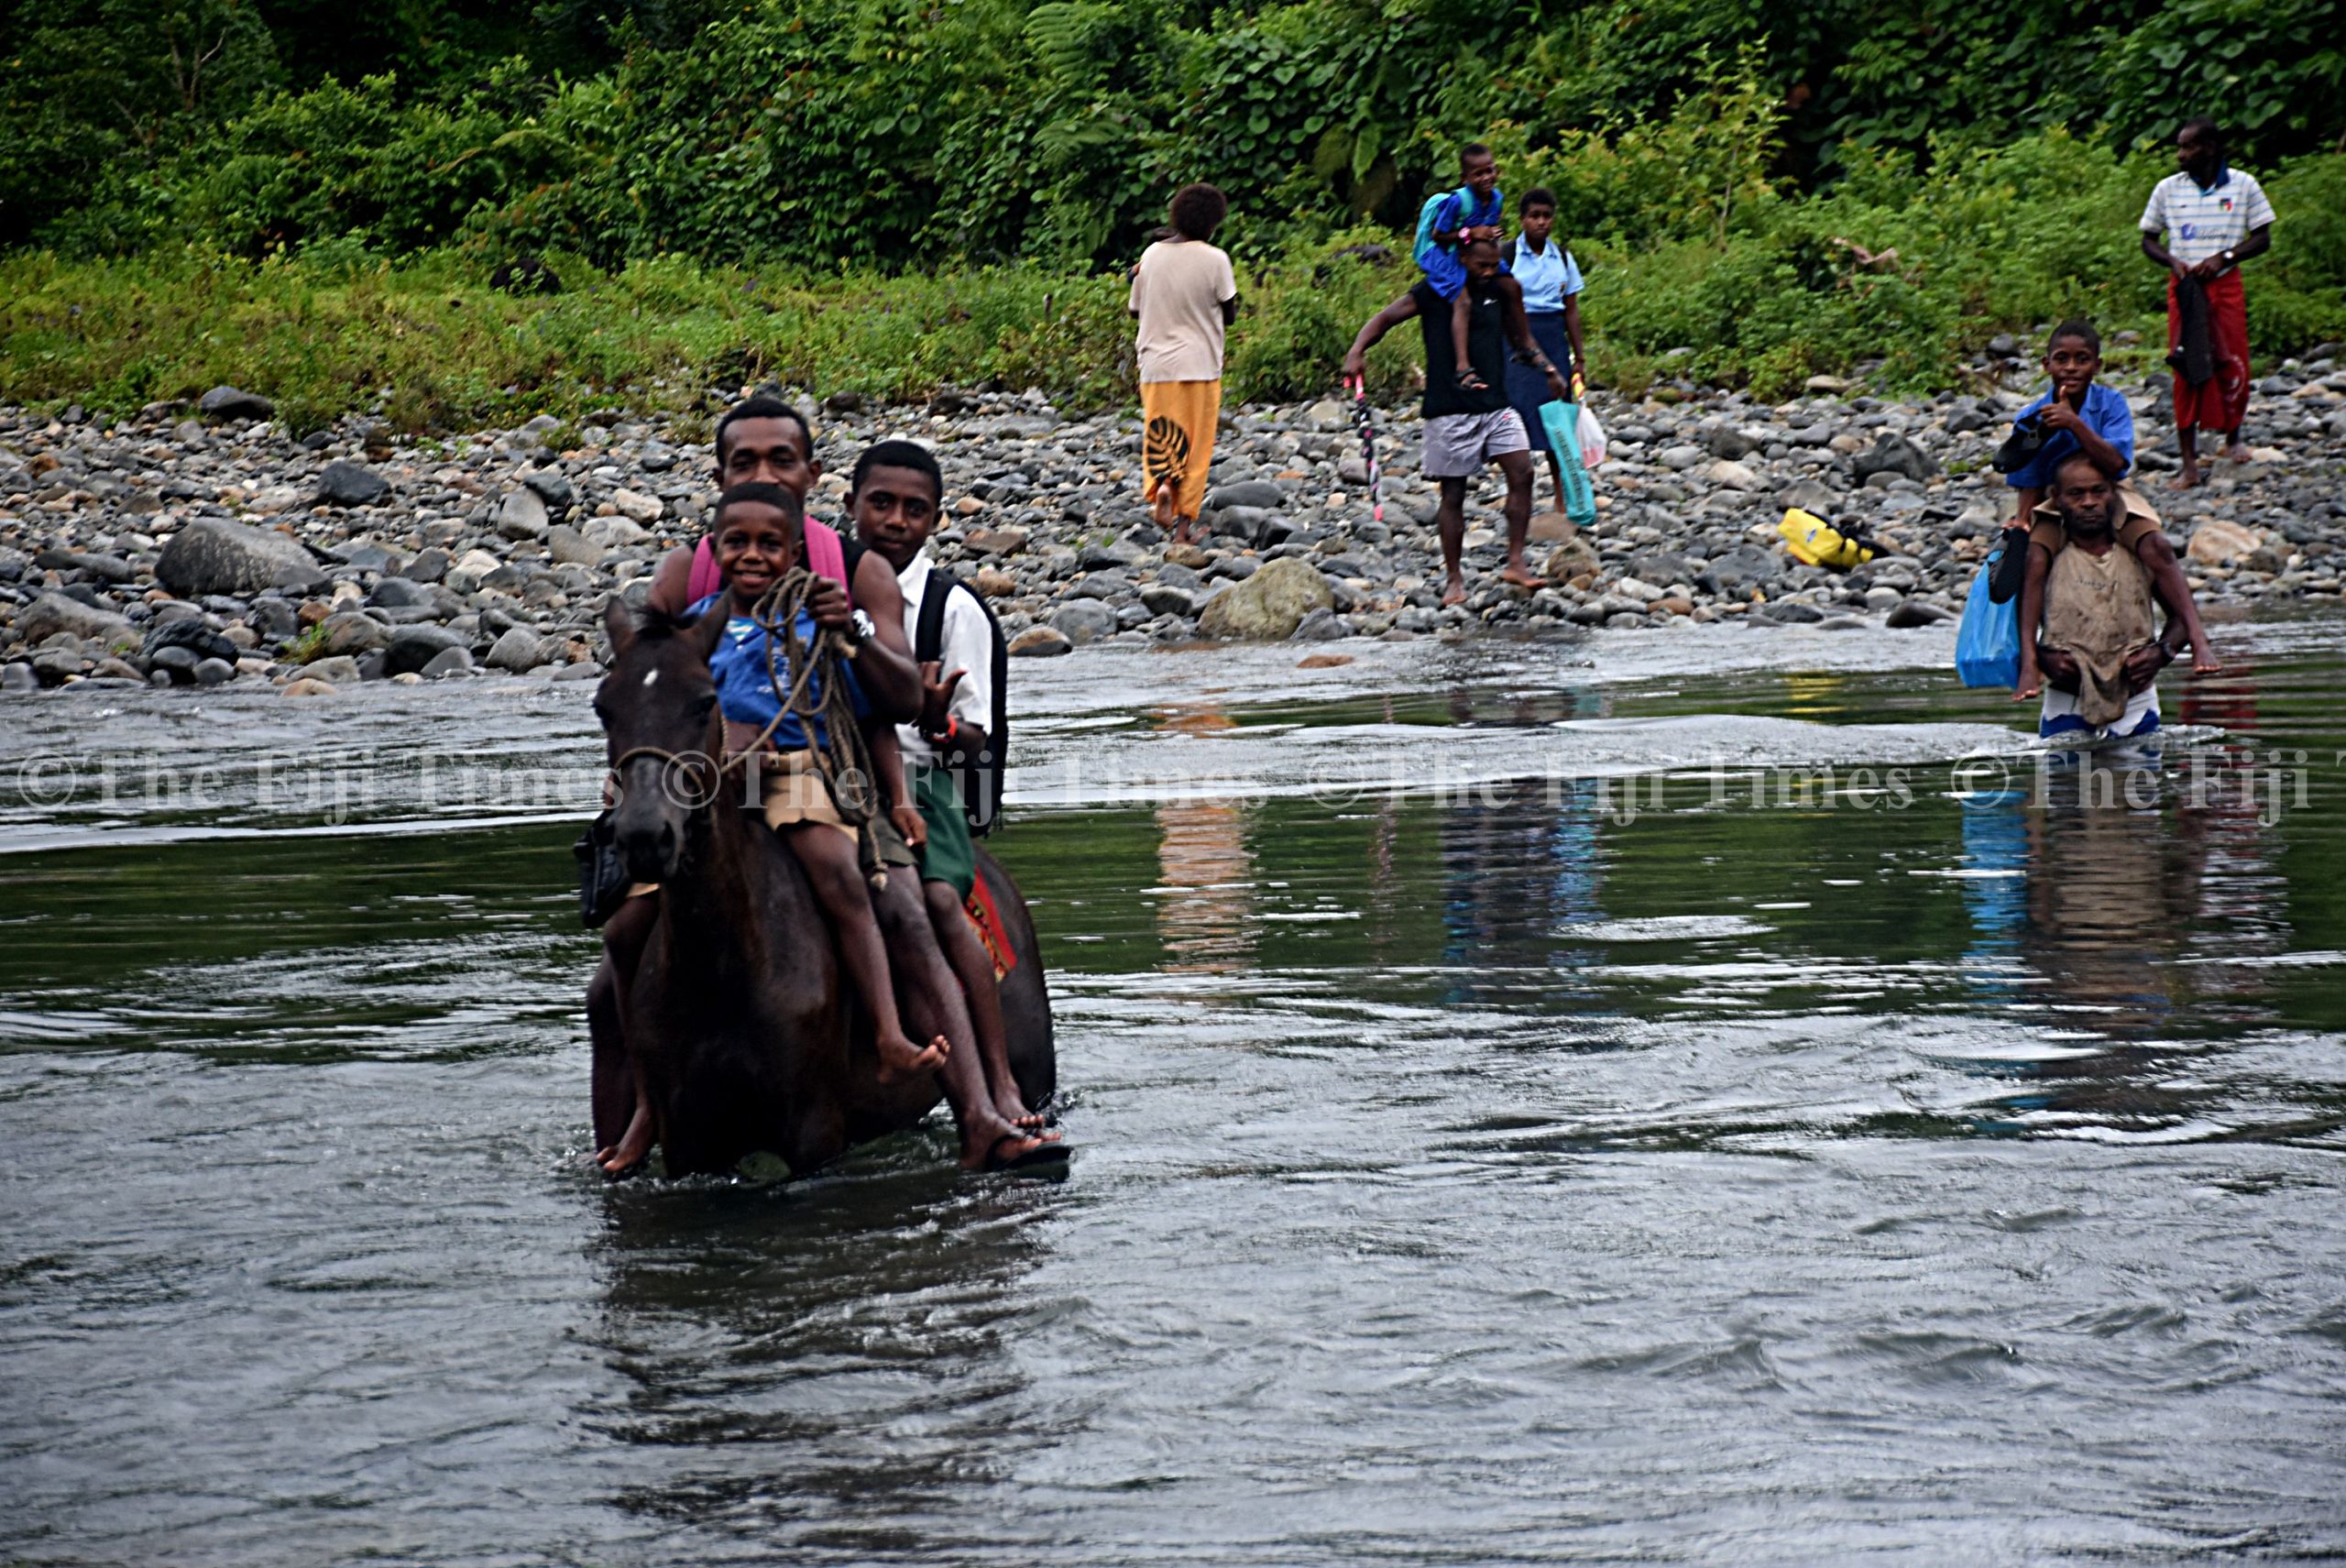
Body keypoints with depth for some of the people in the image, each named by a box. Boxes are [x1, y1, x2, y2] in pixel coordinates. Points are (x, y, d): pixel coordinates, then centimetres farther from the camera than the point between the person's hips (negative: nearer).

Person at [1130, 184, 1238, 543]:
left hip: (1156, 365, 3)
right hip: (1199, 366, -3)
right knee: (1196, 450, 6)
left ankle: (1160, 484, -21)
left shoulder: (1152, 255, 3)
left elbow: (1136, 311, 11)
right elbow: (1229, 315, -3)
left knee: (1158, 441, 10)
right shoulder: (1214, 260, -9)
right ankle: (1183, 525, 4)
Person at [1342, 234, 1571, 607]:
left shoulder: (1499, 290, 11)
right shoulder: (1434, 291, -3)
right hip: (1450, 408, -4)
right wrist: (1357, 351, -21)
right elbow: (1386, 318, -5)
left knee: (1522, 472, -12)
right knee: (1453, 492, 1)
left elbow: (1520, 338, 27)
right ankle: (1453, 577, 10)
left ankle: (1515, 562, -6)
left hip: (1495, 404, 4)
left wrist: (1547, 368, 17)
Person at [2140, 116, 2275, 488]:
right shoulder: (2168, 189, 3)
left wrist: (2223, 256, -13)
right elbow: (2148, 240, 11)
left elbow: (2262, 238, 3)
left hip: (2225, 285, 0)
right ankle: (2189, 463, -3)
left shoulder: (2243, 186, 0)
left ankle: (2232, 435, 30)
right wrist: (2172, 261, -10)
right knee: (2187, 371, -4)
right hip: (2184, 289, 0)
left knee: (2232, 365, 1)